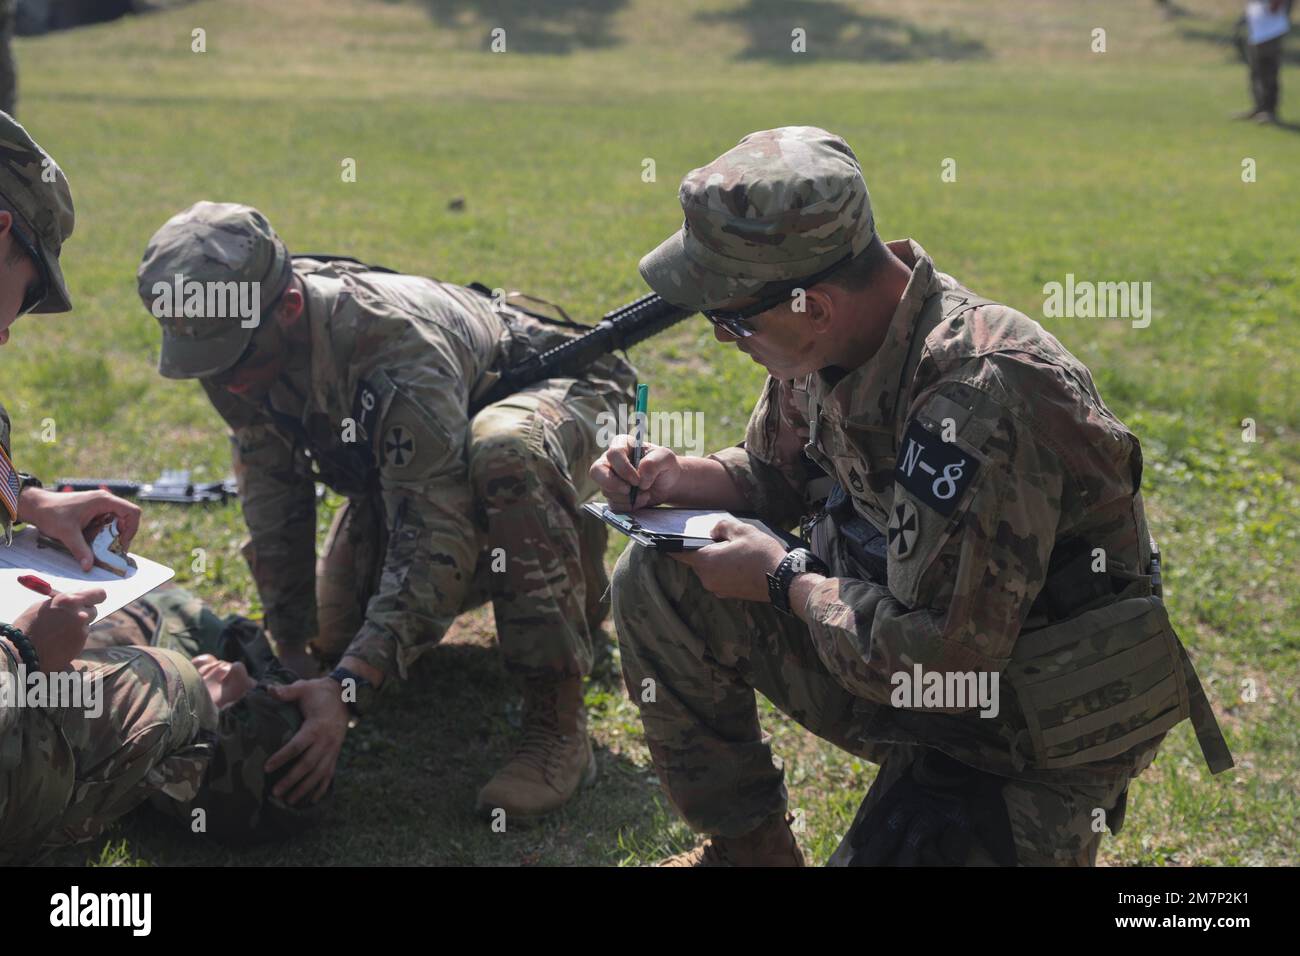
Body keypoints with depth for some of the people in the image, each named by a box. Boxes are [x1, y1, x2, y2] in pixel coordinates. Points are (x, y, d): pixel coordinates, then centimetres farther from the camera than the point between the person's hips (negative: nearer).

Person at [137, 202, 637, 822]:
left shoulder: (394, 344, -42)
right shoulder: (237, 351, -21)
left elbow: (434, 536, -44)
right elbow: (274, 500, -11)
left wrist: (348, 689, -51)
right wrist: (293, 652, -13)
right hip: (404, 457, 8)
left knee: (504, 456, -43)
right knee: (338, 636, 7)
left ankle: (558, 725, -33)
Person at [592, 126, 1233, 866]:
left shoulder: (979, 393, -33)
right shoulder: (825, 346, -6)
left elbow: (934, 658, -32)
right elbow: (777, 476, 16)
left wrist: (782, 578, -17)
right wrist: (683, 480, -6)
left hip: (1022, 722, -8)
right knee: (660, 580, 0)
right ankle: (745, 846, 15)